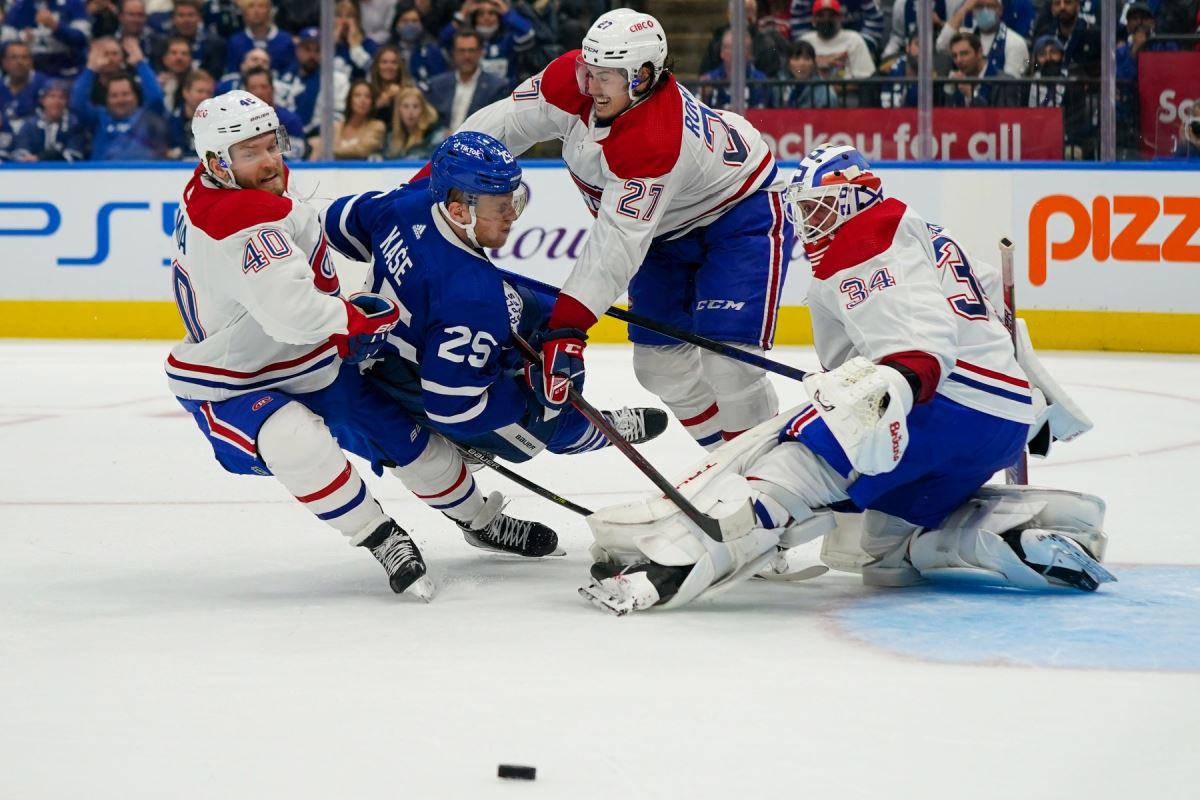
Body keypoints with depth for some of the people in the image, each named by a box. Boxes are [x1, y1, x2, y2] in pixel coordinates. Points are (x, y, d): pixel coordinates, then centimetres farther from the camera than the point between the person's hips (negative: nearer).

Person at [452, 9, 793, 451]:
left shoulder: (657, 139, -40)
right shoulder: (573, 81, -22)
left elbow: (618, 242, -44)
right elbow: (501, 124, -11)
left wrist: (567, 326, -48)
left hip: (740, 210, -8)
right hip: (670, 225, 8)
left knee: (728, 363, -19)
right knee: (660, 362, 7)